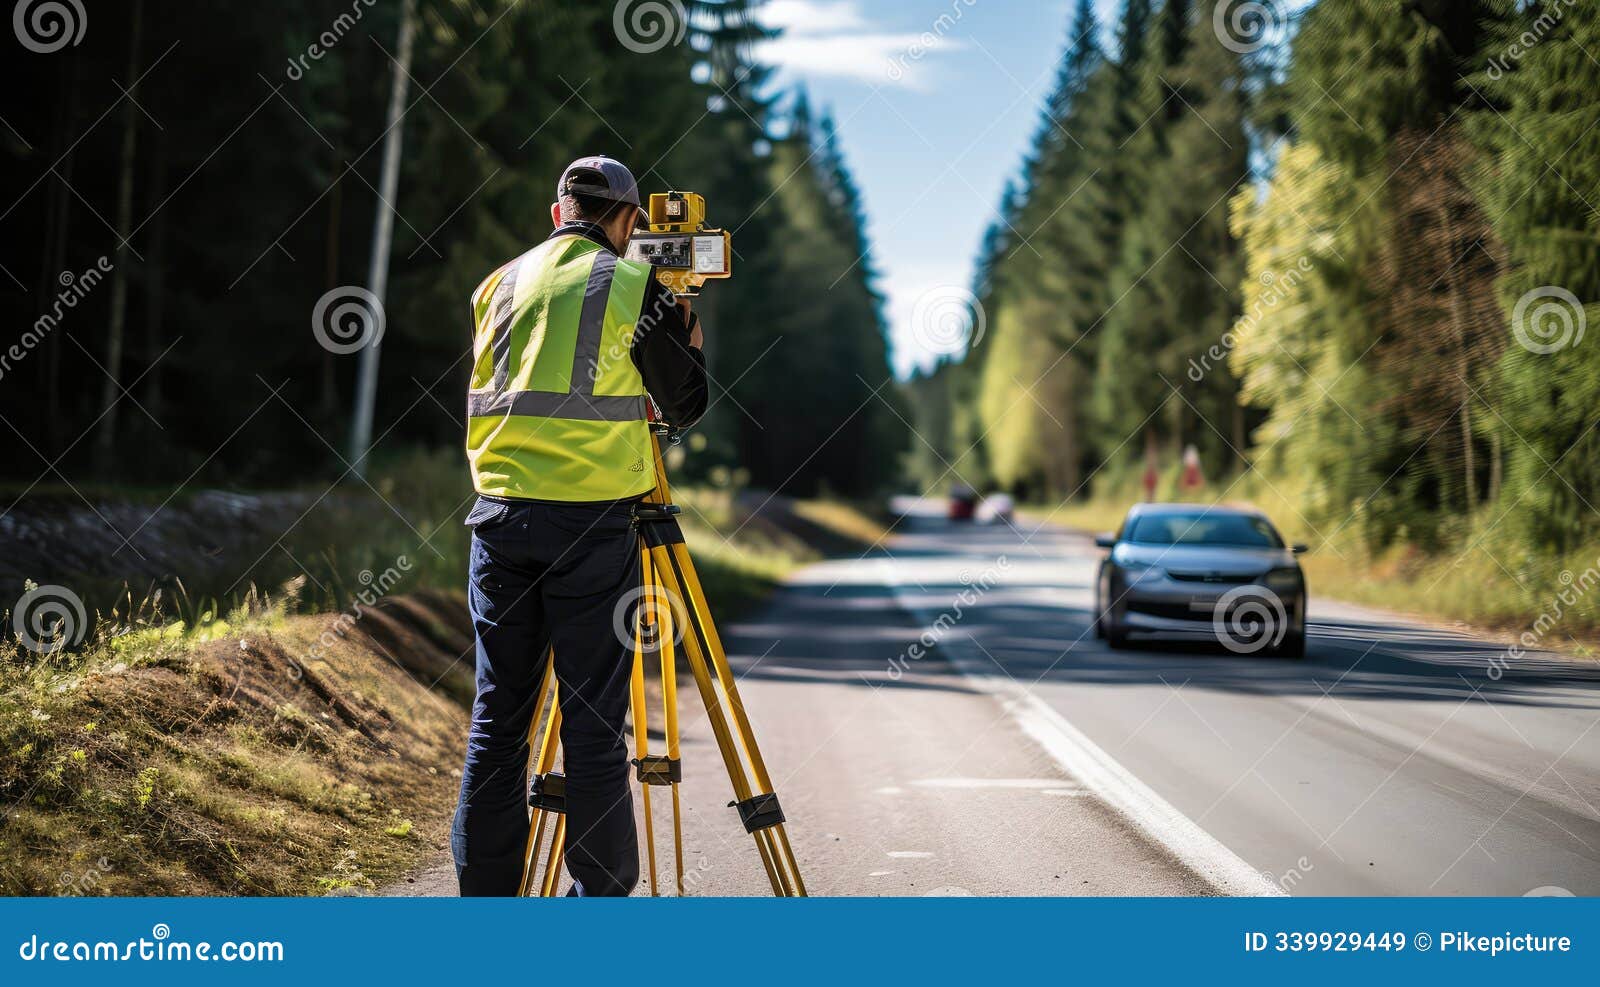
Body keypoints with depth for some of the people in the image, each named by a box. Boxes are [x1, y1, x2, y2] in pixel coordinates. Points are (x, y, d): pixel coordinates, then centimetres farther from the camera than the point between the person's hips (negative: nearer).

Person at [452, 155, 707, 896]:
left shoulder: (498, 284, 13)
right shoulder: (633, 286, -1)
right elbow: (683, 405, 6)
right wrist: (688, 336, 25)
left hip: (500, 514, 4)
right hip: (590, 521, -4)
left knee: (497, 717, 8)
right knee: (593, 722, 0)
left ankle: (484, 894, 11)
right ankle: (601, 894, 2)